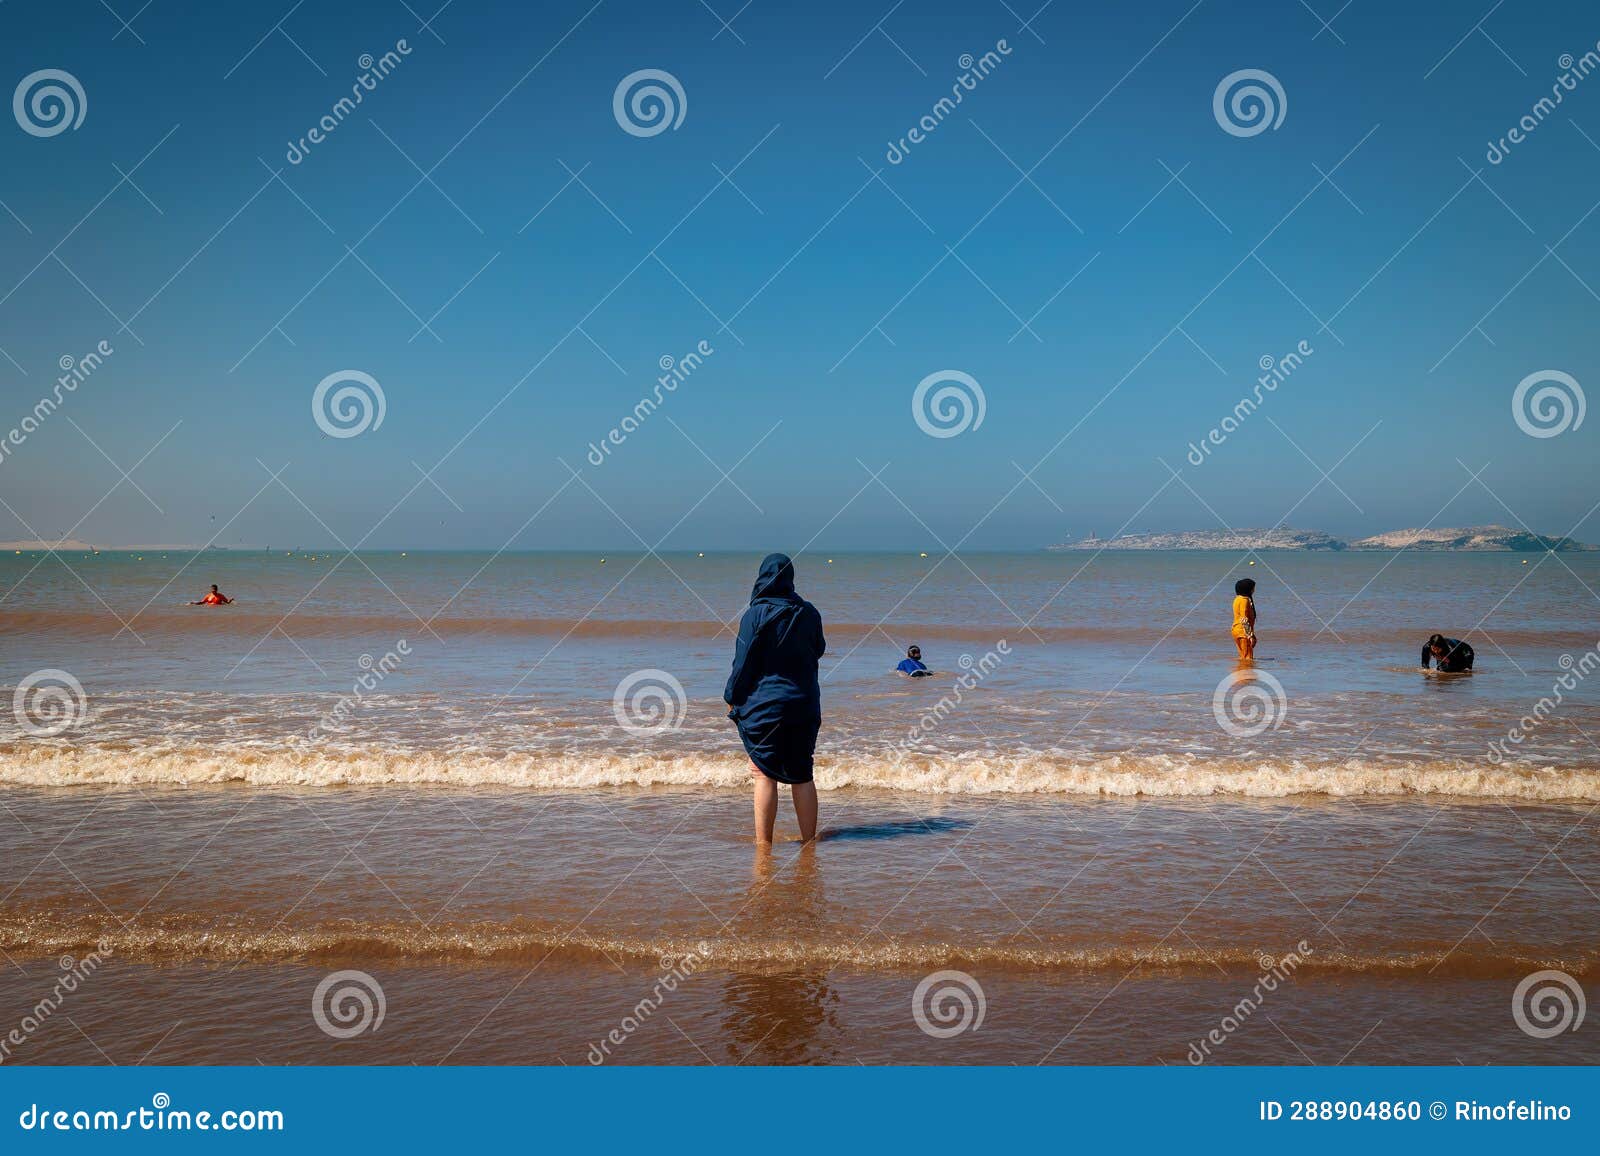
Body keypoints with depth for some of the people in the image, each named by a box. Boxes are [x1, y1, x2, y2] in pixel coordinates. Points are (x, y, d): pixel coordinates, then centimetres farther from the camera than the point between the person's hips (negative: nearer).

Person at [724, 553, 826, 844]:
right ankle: (809, 840, 15)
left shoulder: (756, 615, -10)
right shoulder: (809, 613, 3)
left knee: (765, 775, 0)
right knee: (802, 776, 11)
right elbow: (819, 650, 18)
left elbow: (743, 661, -8)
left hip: (764, 703, -4)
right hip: (805, 704, 4)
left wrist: (732, 698, 3)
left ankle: (763, 842, 0)